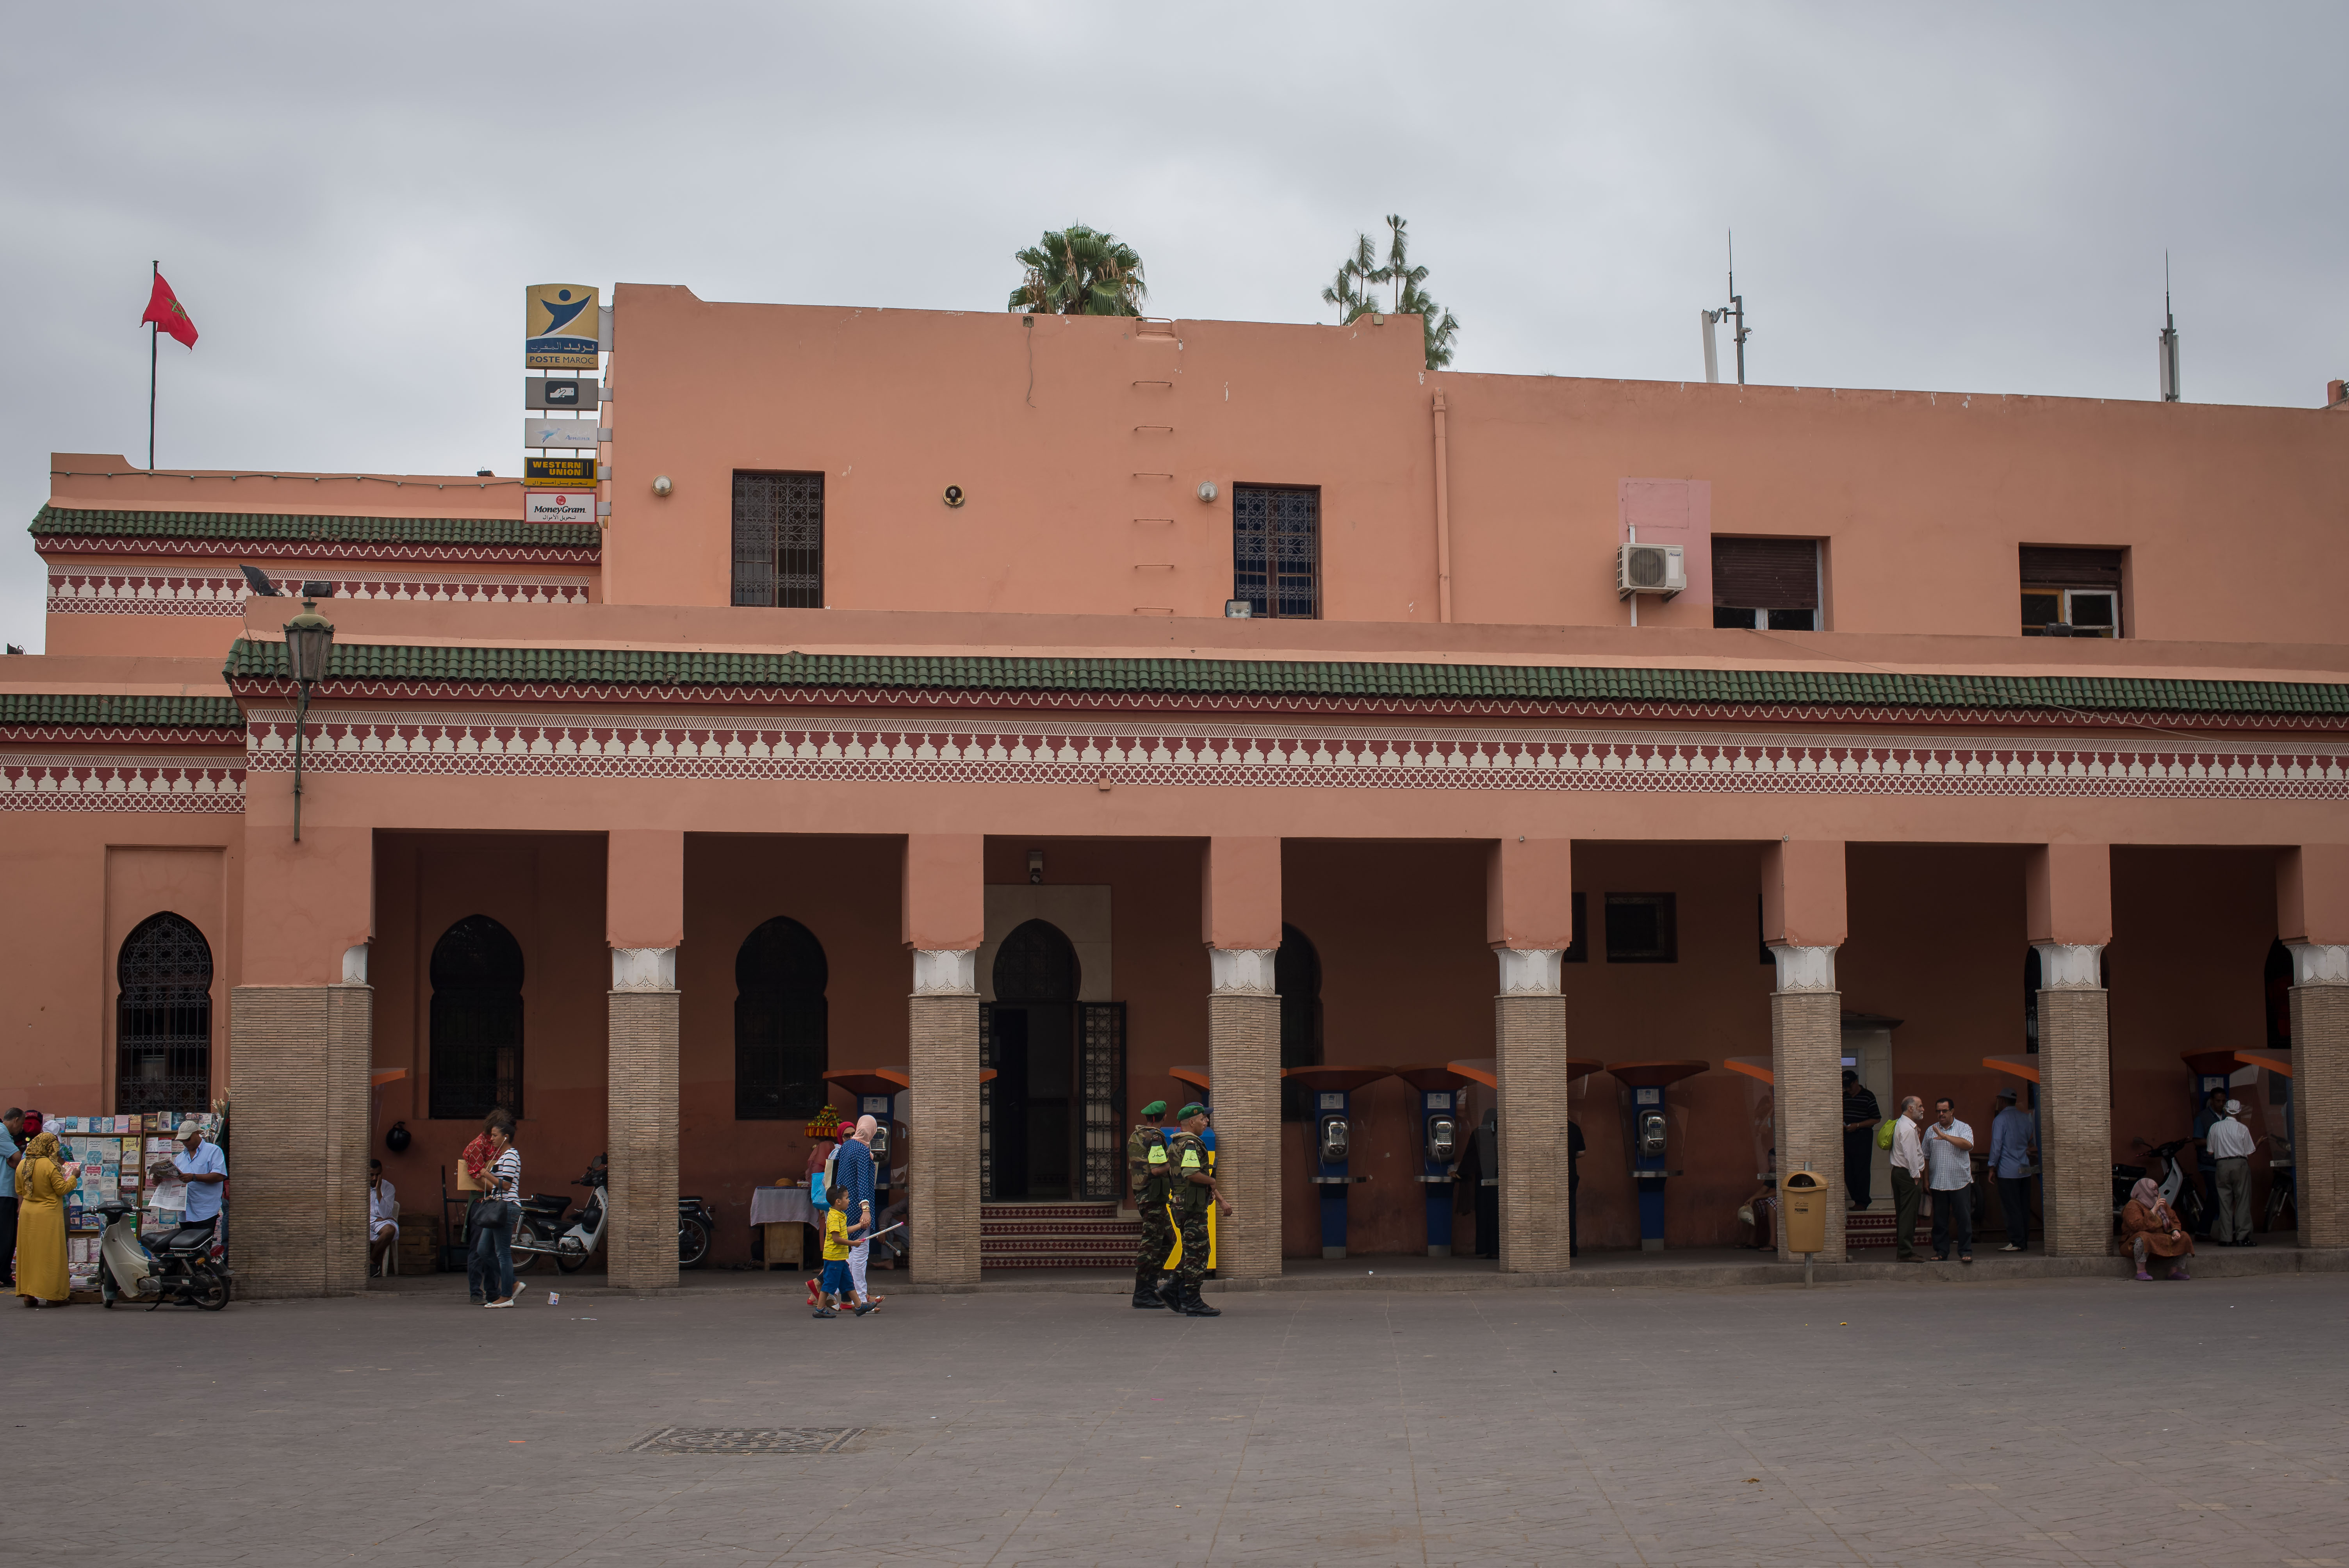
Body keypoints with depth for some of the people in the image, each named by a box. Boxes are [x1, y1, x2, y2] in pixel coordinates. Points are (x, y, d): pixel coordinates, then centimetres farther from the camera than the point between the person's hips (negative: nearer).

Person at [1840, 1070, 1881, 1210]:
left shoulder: (1868, 1096, -5)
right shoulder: (1843, 1097, 12)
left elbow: (1876, 1119, -6)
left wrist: (1857, 1125, -15)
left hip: (1863, 1137, -6)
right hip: (1847, 1138, 6)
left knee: (1862, 1171, -4)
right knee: (1848, 1171, 4)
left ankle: (1862, 1202, 2)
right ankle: (1858, 1199, 14)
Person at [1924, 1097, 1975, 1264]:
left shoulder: (1964, 1128, 1)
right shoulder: (1931, 1131, 11)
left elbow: (1968, 1145, -19)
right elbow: (1926, 1157, 14)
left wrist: (1945, 1136, -24)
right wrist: (1926, 1179, 10)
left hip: (1960, 1182, -3)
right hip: (1938, 1183, 3)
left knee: (1964, 1218, -3)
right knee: (1940, 1219, 6)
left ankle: (1966, 1252, 3)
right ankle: (1941, 1252, 12)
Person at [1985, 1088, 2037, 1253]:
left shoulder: (2000, 1119, -8)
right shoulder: (2025, 1117, 8)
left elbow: (1996, 1145, -10)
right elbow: (2034, 1141, 14)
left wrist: (1992, 1167, -3)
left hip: (2008, 1171, -6)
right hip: (2025, 1169, 6)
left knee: (2011, 1208, -3)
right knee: (2024, 1207, 8)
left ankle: (2016, 1242, -5)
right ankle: (2025, 1242, 10)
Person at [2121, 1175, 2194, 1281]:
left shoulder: (2162, 1204, 15)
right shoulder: (2132, 1207, -10)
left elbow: (2173, 1219, 16)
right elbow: (2139, 1226, -25)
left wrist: (2175, 1231, -7)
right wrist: (2154, 1210, -24)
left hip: (2161, 1243, 8)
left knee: (2184, 1237, -4)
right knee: (2143, 1237, -40)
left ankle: (2175, 1271, -8)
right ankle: (2141, 1271, -32)